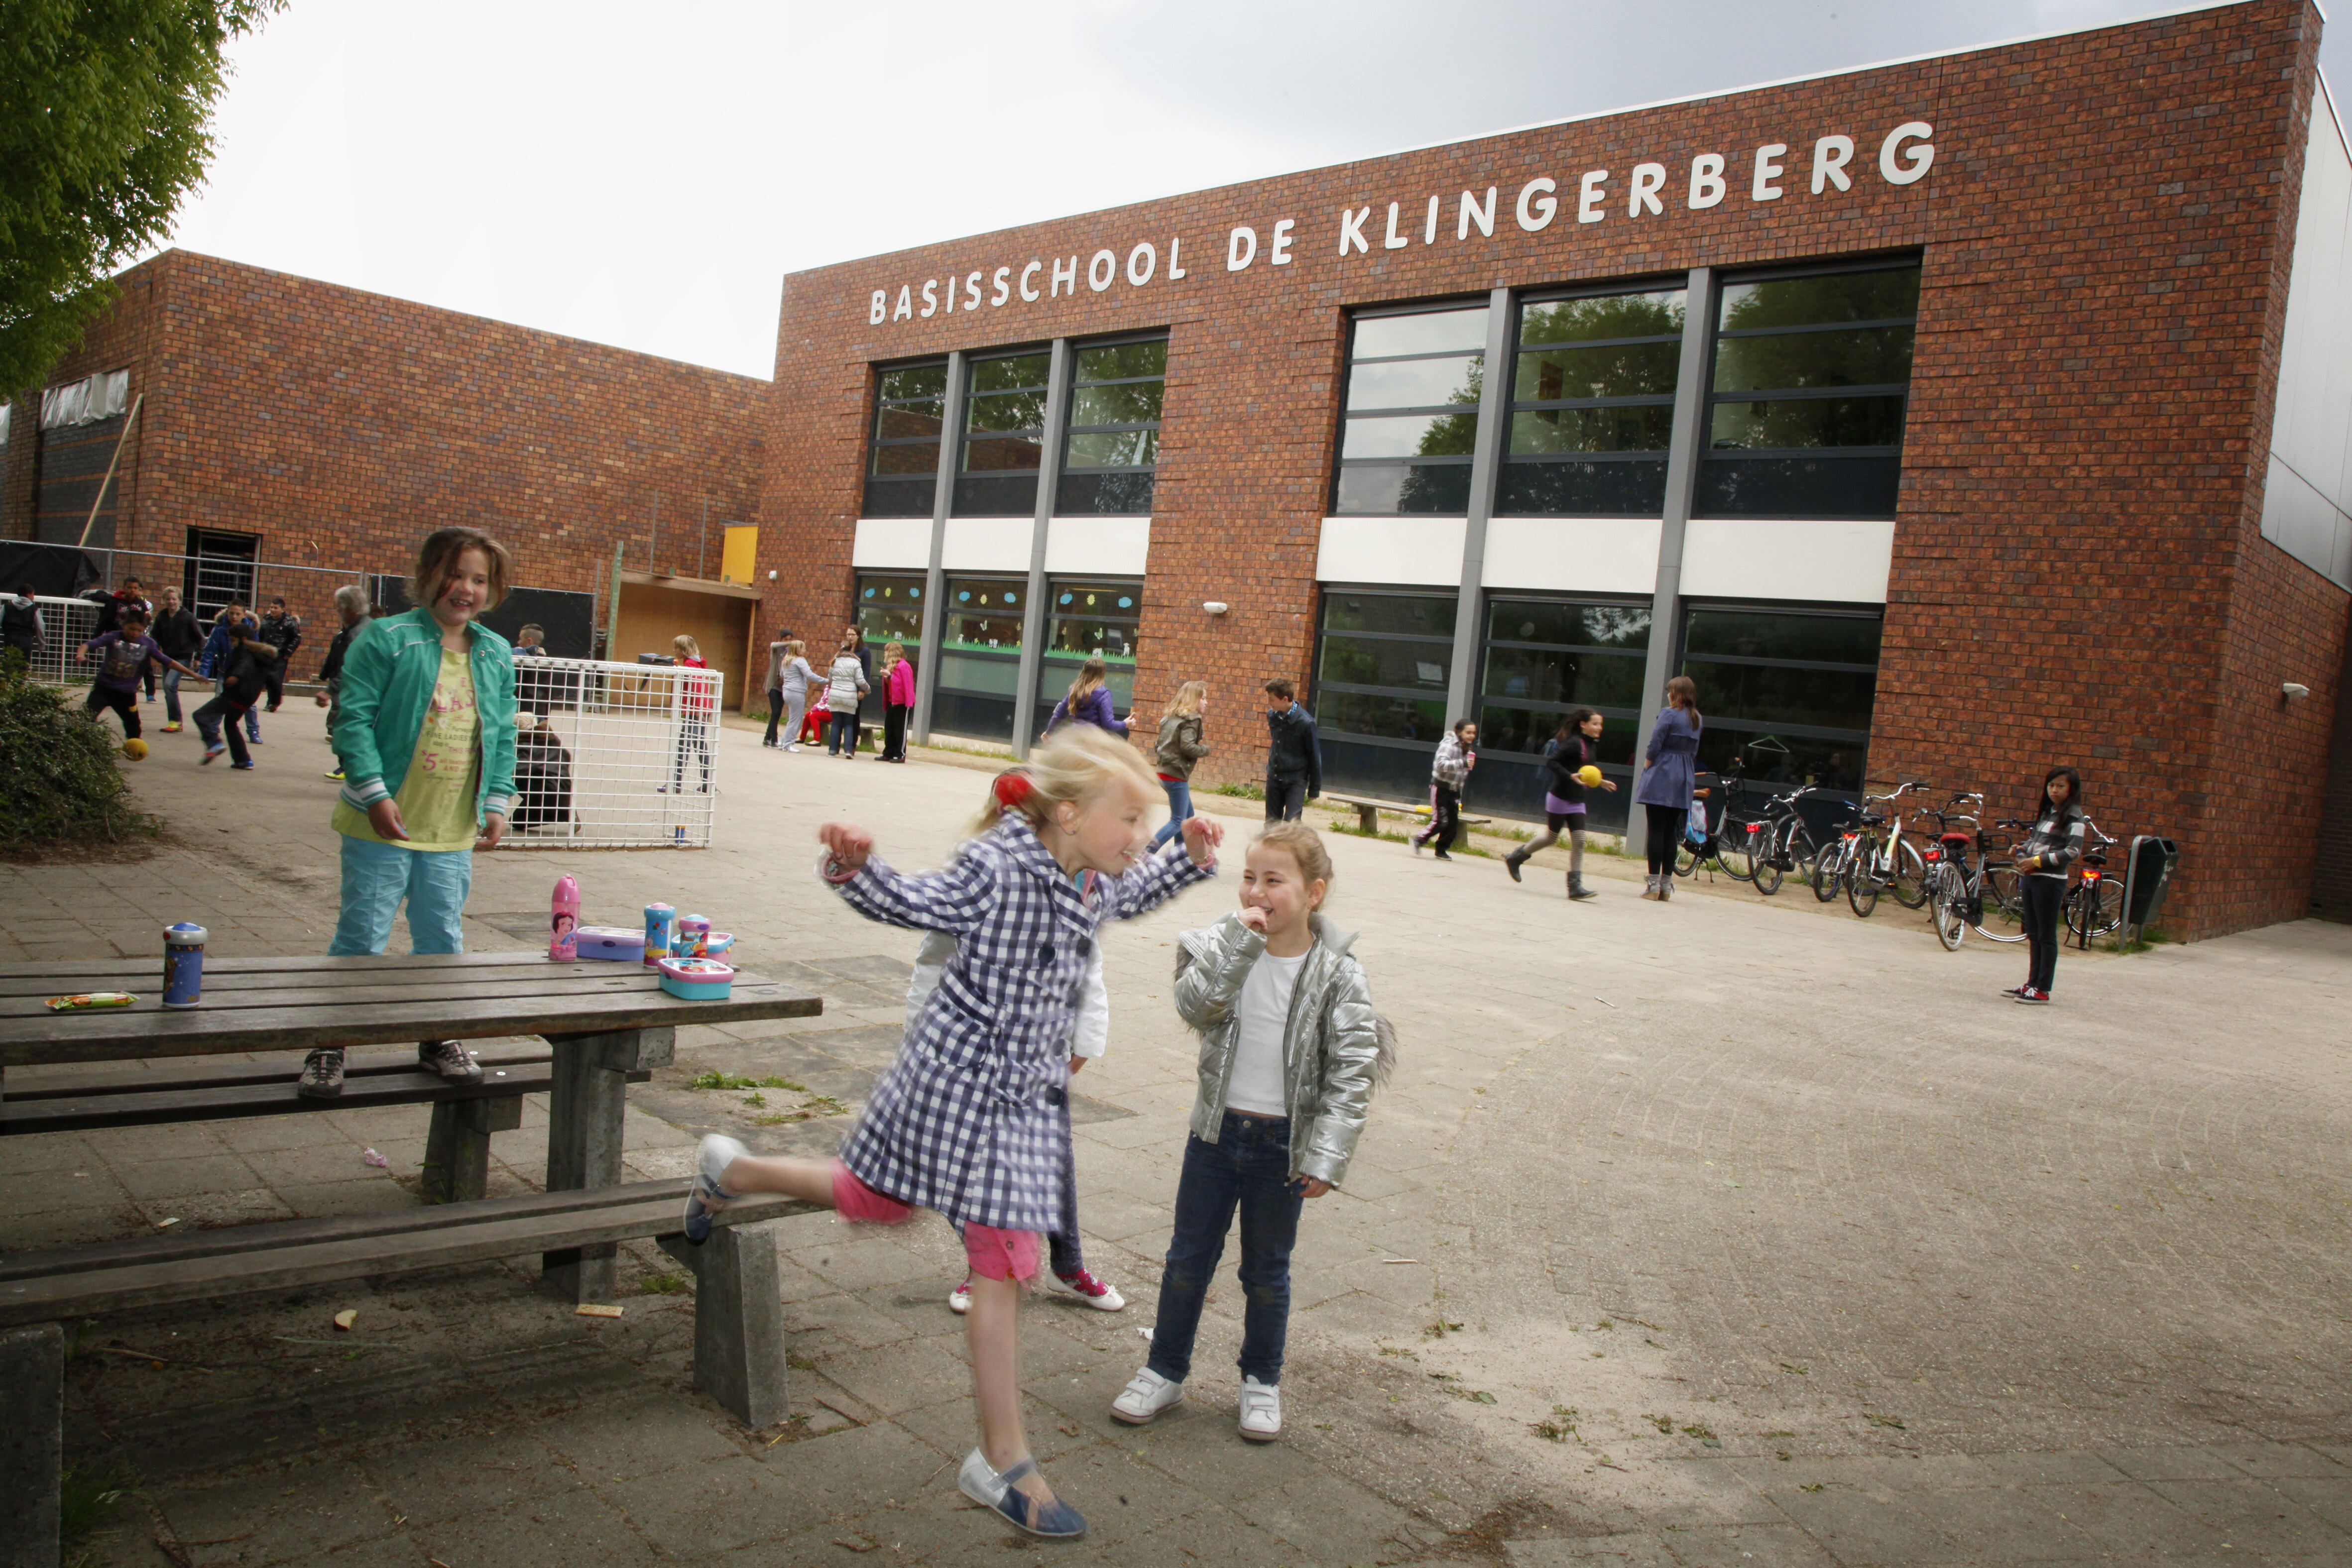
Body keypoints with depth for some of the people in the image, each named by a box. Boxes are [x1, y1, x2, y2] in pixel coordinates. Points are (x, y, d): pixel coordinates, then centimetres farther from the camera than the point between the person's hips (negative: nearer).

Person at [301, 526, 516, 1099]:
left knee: (442, 938, 14)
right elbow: (354, 719, -10)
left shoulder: (497, 655, 8)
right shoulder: (386, 639, -8)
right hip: (385, 825, -4)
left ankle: (436, 1037, 29)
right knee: (362, 935, 2)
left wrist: (498, 803, 6)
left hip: (454, 831, 4)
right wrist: (375, 793, -16)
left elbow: (503, 736, 12)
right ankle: (330, 1046, 16)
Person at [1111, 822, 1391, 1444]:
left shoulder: (1337, 976, -12)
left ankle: (1262, 1380, 34)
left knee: (1267, 1270, 14)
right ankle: (1166, 1370, 31)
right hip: (1217, 1130, 2)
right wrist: (1240, 941, -28)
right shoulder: (1227, 945, -6)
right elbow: (1196, 1005, -22)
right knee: (1189, 1257, 13)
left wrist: (1325, 1157, -14)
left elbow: (1351, 1072, -11)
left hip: (1283, 1142, -2)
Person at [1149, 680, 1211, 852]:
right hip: (1177, 775, -9)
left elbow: (1161, 744, 16)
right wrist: (1205, 749, -7)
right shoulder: (1191, 719, -12)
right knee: (1178, 822, -5)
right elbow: (1187, 746, -22)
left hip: (1165, 772, 9)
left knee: (1188, 816, 21)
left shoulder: (1171, 717, 15)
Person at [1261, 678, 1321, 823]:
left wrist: (1314, 790, -5)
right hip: (1274, 778, 5)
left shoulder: (1305, 722, -18)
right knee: (1271, 823, 10)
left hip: (1296, 780, -5)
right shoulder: (1272, 715, -2)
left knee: (1291, 822, -12)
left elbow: (1315, 756, -9)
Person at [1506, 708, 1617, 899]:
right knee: (1551, 837, 5)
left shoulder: (1593, 746, 10)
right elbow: (1551, 761, -21)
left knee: (1579, 841, -3)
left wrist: (1600, 782, 6)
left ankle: (1575, 885, -4)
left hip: (1577, 801, 7)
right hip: (1560, 797, -7)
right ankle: (1515, 857, 25)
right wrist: (1571, 776, -29)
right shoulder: (1574, 743, -16)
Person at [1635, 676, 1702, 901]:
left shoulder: (1669, 714, -9)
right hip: (1684, 781, 6)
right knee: (1671, 832, 9)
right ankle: (1666, 885, 9)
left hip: (1662, 775, -6)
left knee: (1657, 830, -4)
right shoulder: (1696, 719, 12)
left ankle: (1654, 884, -6)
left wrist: (1647, 768, 1)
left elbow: (1655, 745, -13)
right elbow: (1693, 752, 15)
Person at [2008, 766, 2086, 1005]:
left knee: (2047, 936, -2)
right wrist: (2023, 859, 0)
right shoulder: (2046, 813, 15)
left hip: (2051, 881, -7)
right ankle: (2032, 983, 19)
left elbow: (2073, 851, -15)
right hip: (2030, 878, 7)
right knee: (2033, 934, 12)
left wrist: (2038, 861, -16)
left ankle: (2042, 989, 2)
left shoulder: (2073, 816, -7)